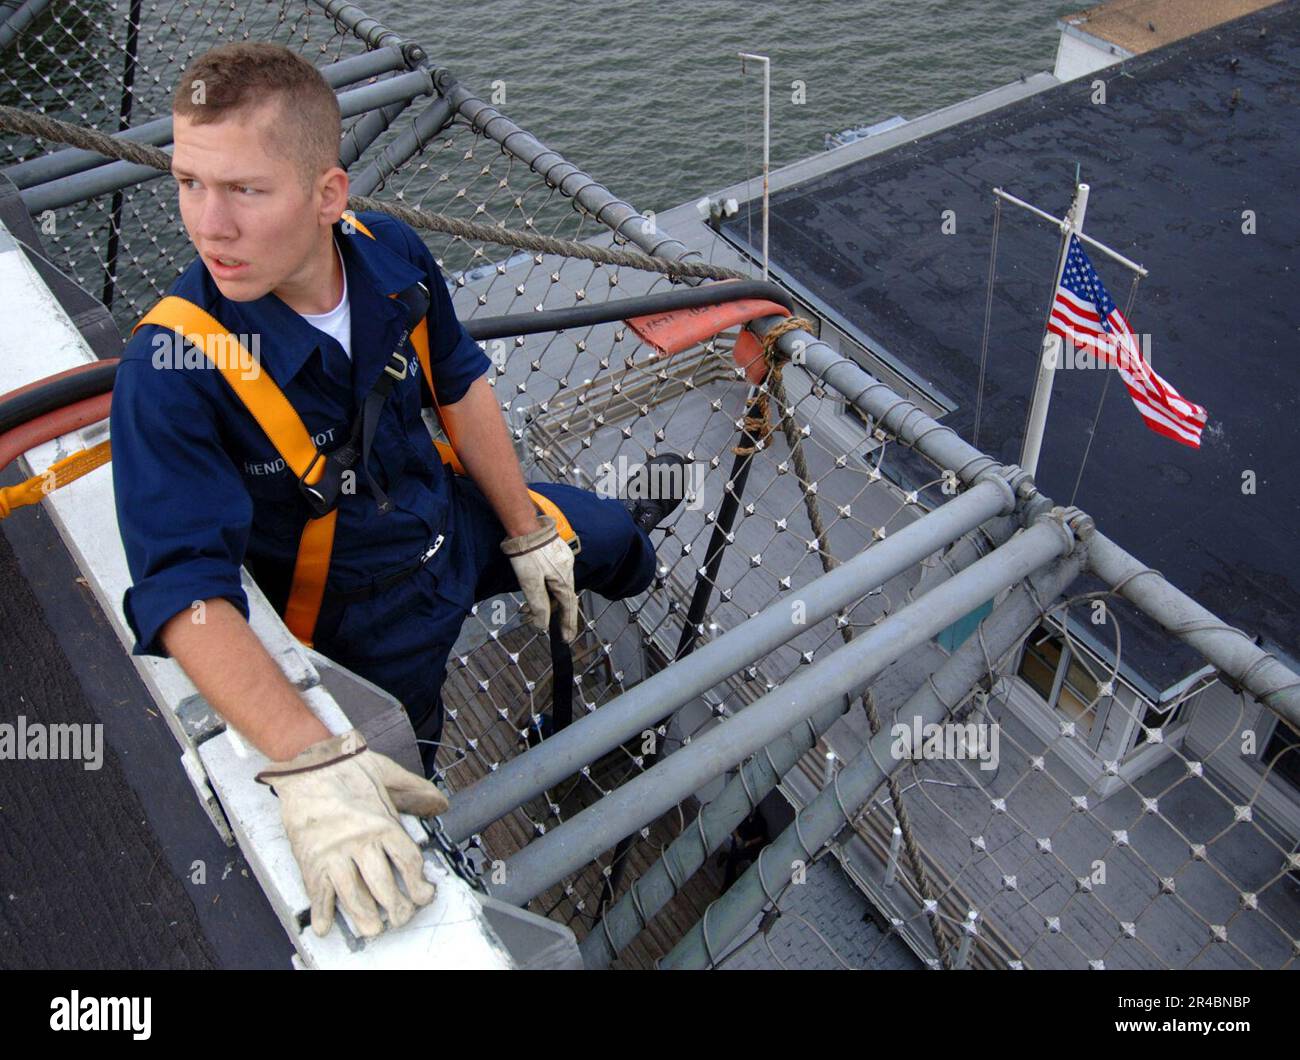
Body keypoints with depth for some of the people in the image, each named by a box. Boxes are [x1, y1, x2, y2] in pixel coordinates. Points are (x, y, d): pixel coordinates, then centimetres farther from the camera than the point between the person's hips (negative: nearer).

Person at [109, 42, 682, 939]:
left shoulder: (392, 255, -21)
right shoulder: (172, 371, -36)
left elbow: (460, 385, -5)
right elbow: (186, 593, -41)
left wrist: (526, 533, 1)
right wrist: (309, 765, -52)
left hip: (451, 514, 5)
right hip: (362, 603, -4)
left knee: (616, 538, 29)